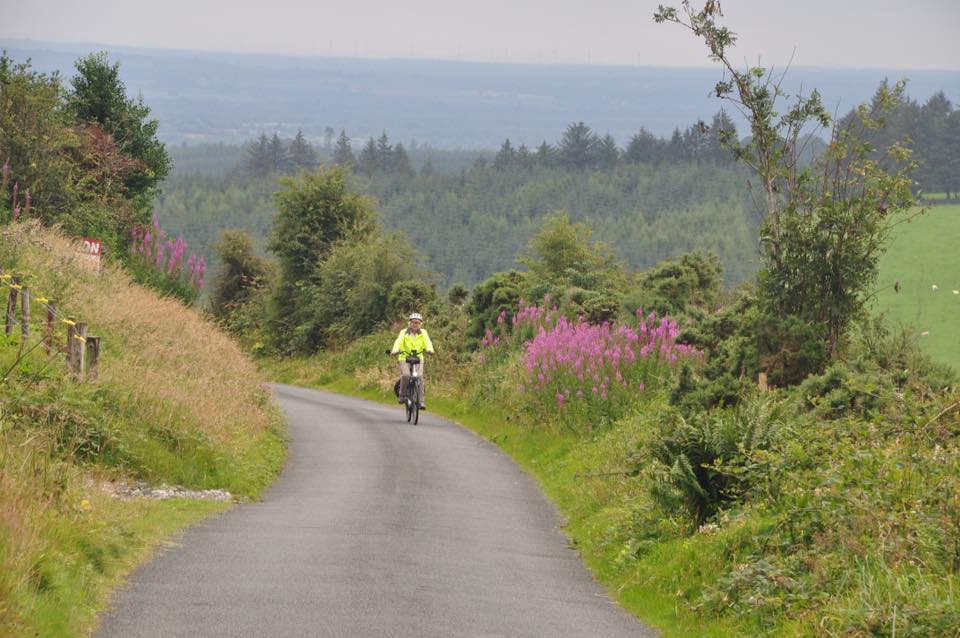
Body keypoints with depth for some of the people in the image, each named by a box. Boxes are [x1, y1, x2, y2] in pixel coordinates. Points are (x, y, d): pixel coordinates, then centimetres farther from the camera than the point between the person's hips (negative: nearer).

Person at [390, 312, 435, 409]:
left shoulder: (423, 333, 0)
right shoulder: (404, 333, -5)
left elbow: (427, 342, -16)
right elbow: (398, 342, -21)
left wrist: (430, 350, -38)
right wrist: (395, 350, -41)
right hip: (405, 358, -1)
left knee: (420, 376, -20)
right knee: (406, 375, -26)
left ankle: (421, 400, -15)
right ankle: (402, 395, -4)